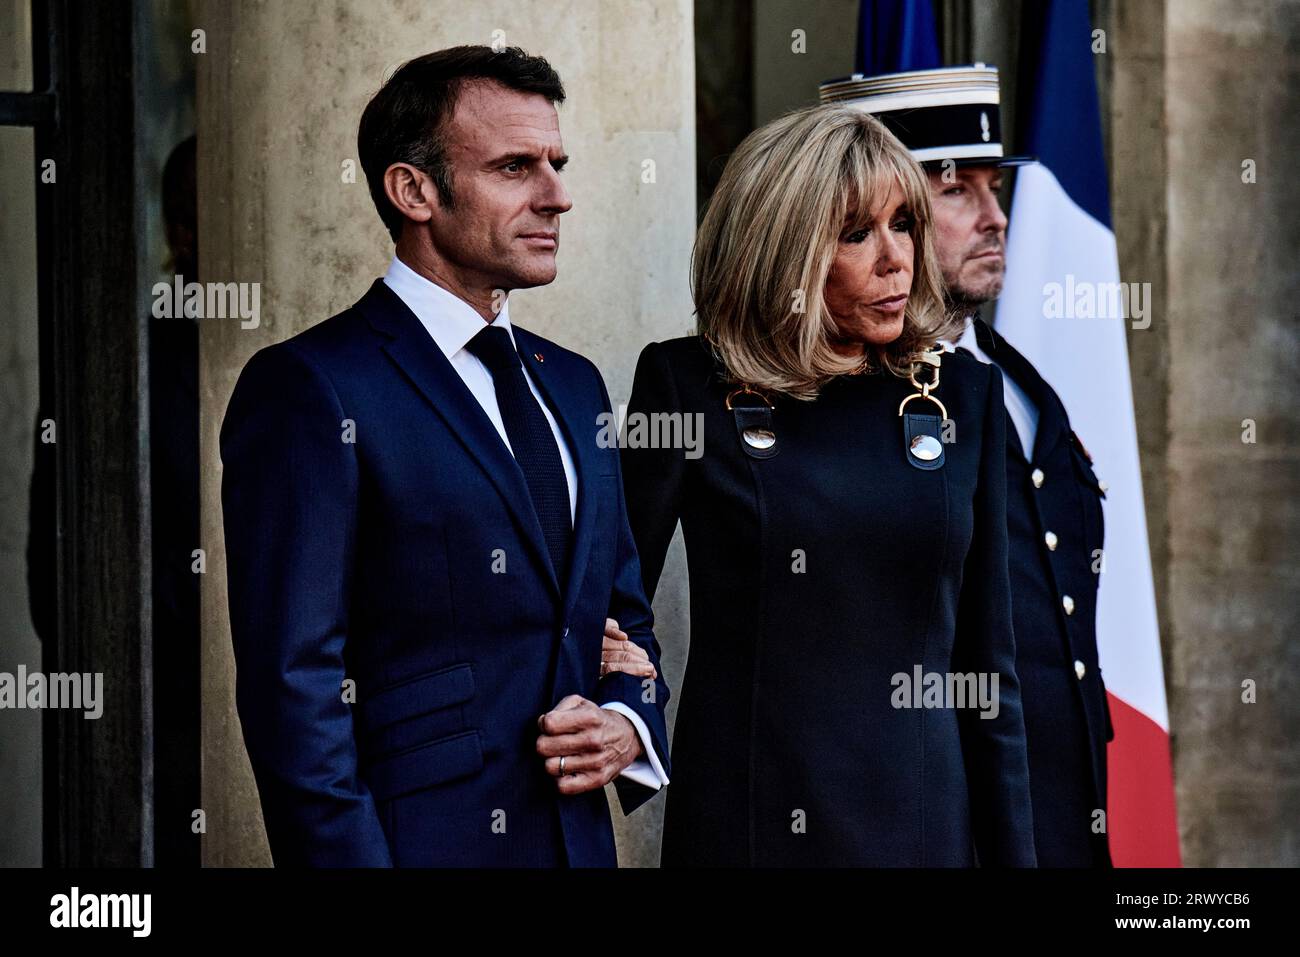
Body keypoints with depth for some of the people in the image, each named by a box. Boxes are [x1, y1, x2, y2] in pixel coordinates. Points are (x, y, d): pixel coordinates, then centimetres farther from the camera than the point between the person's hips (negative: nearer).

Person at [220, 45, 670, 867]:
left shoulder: (572, 385, 13)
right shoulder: (310, 391, -10)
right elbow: (294, 688, -15)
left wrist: (627, 726, 1)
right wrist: (350, 857, -21)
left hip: (582, 839, 7)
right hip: (425, 838, -6)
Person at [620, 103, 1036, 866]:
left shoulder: (964, 395, 6)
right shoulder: (689, 387, -3)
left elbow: (987, 662, 7)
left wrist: (1012, 852, 5)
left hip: (927, 826, 3)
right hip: (748, 824, -3)